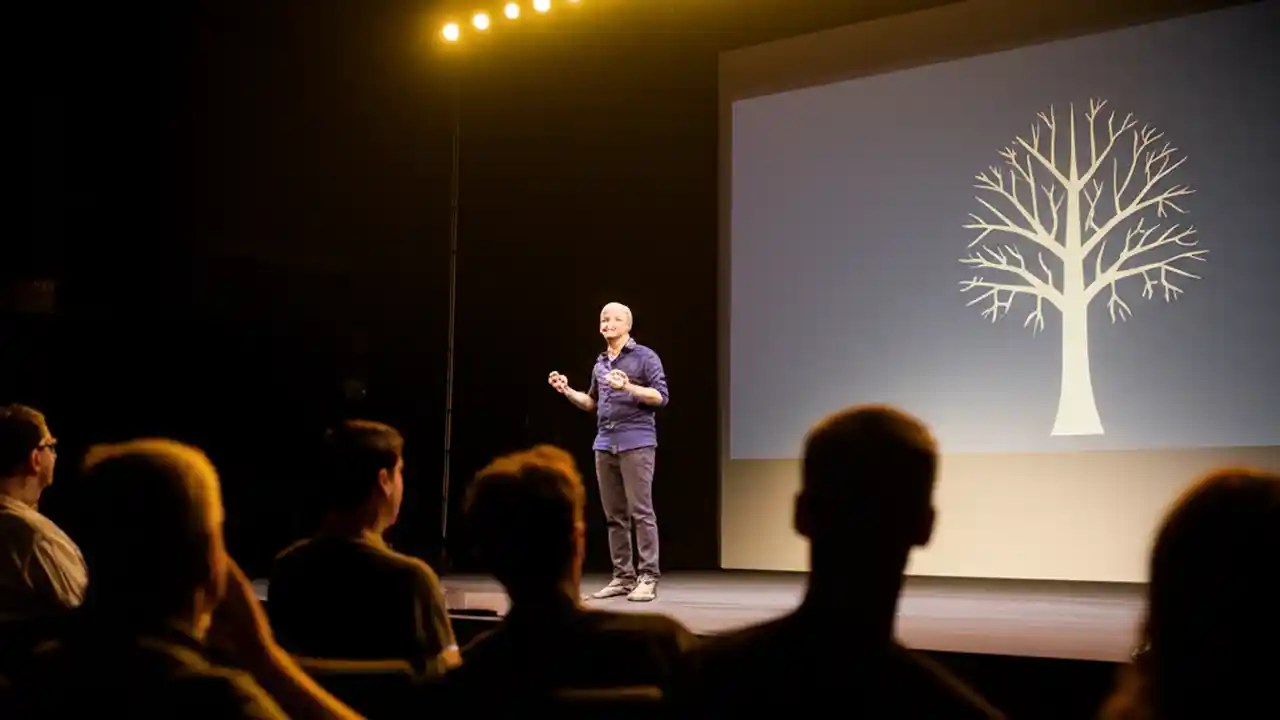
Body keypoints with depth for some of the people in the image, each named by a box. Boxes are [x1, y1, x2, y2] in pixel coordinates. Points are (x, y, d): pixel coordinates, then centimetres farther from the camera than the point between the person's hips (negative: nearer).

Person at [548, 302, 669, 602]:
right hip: (604, 443, 7)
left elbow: (661, 397, -9)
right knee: (615, 515, 5)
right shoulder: (600, 364, 18)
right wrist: (567, 391, 12)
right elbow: (592, 403, 28)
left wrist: (628, 387, -22)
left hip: (636, 442, -6)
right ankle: (623, 577, 9)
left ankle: (648, 578, -6)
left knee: (641, 511, -8)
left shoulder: (645, 356, -1)